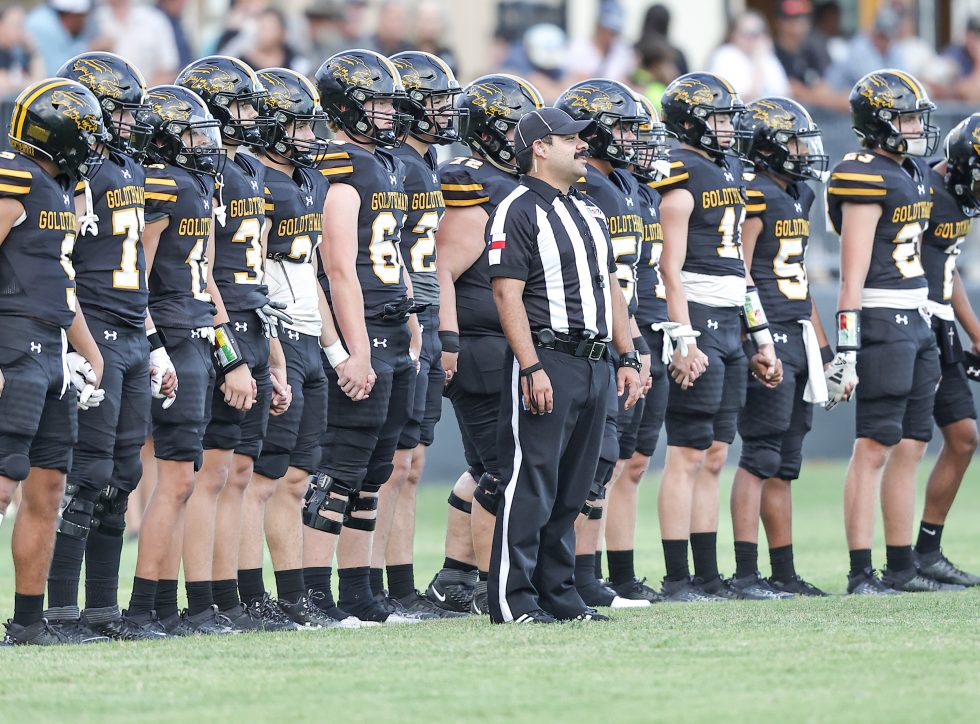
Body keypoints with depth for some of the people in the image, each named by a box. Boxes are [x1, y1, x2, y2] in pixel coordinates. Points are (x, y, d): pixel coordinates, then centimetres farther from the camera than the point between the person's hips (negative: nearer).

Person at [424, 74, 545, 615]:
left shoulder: (509, 185, 18)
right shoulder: (469, 189, -13)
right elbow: (442, 271, -19)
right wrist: (447, 341, -25)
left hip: (515, 352, 10)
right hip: (483, 352, -10)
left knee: (485, 469, 15)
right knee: (504, 471, -9)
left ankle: (453, 580, 22)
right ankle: (489, 586, -4)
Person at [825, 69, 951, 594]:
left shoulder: (911, 173, 15)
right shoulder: (866, 181, -14)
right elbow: (852, 274, -18)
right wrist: (847, 346, -21)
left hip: (914, 320, 10)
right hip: (882, 320, -10)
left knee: (910, 447, 11)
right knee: (875, 447, -9)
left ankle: (901, 568, 16)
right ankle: (860, 574, -8)